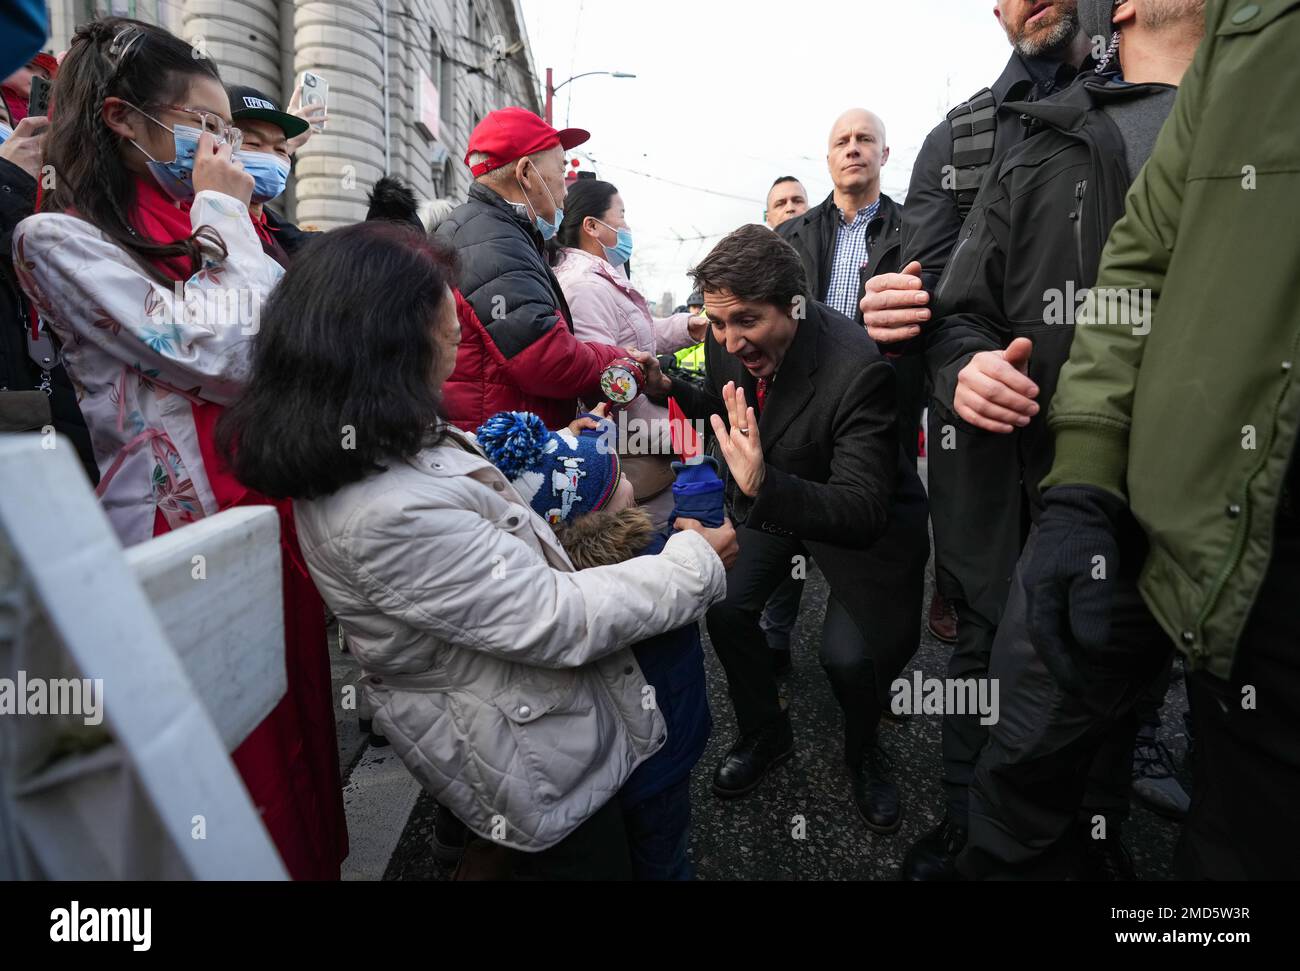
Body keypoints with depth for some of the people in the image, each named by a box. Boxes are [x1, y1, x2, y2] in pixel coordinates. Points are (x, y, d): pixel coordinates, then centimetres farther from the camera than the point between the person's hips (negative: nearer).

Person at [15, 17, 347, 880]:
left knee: (299, 727, 18)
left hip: (274, 509, 7)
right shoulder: (60, 239, -5)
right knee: (236, 771, 5)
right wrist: (223, 215, -8)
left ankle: (312, 857, 37)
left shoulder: (201, 227, 16)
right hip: (186, 526, -7)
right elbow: (221, 356, -18)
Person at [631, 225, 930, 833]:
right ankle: (765, 735, 28)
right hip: (770, 496, 6)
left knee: (848, 655, -14)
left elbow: (863, 512, -37)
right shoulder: (729, 338, -16)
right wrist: (667, 387, -12)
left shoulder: (858, 368, -35)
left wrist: (763, 485, -51)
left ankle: (863, 750, 24)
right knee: (725, 610, -2)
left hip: (864, 514, -5)